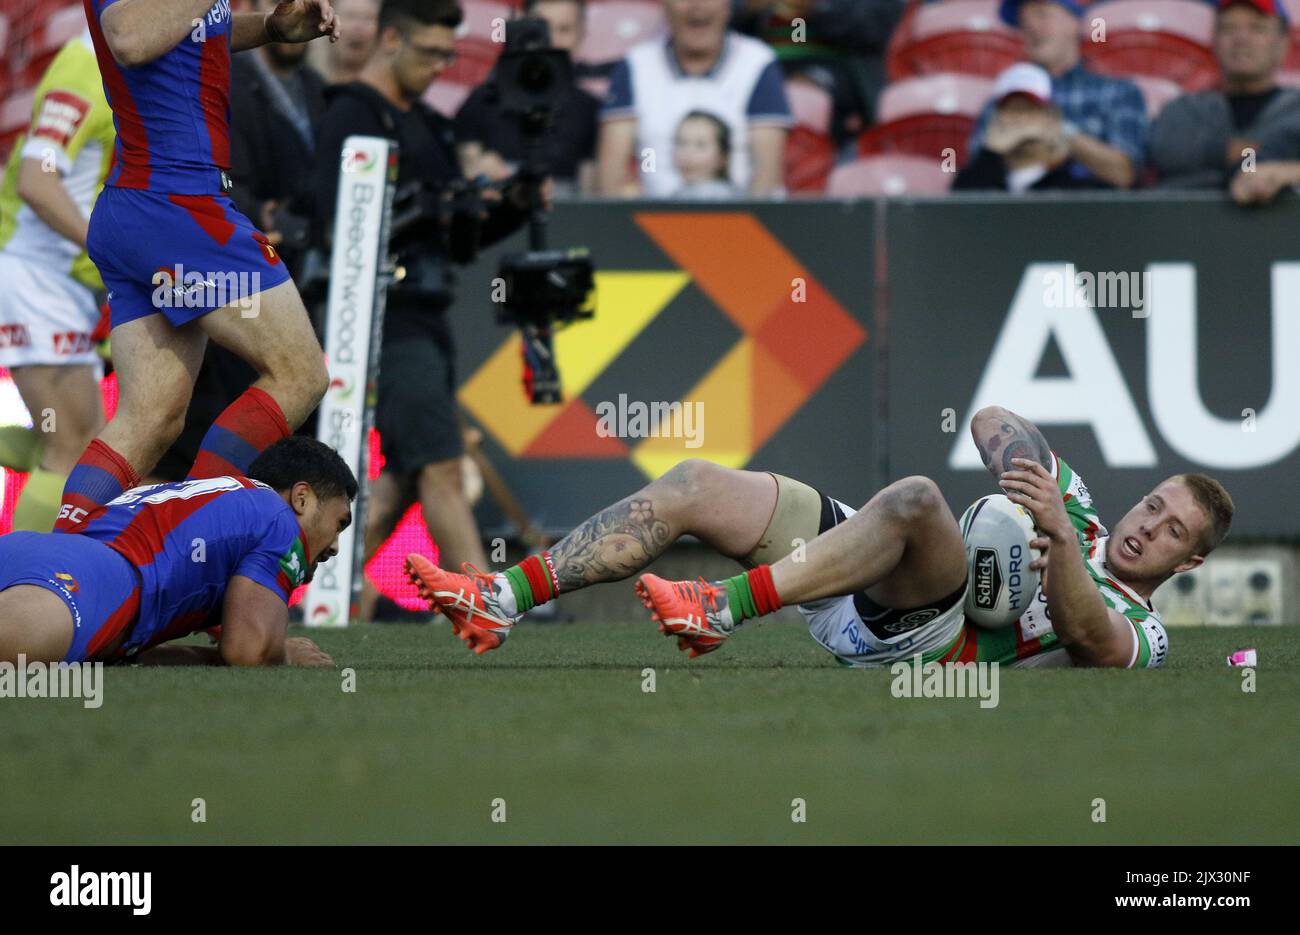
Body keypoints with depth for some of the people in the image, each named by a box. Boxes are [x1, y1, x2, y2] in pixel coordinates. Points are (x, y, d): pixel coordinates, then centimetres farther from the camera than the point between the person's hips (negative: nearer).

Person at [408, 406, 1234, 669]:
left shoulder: (1141, 637, 6)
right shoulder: (1080, 506, 27)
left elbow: (1090, 636, -17)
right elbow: (991, 421, 24)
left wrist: (1055, 534, -32)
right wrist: (1027, 481, 4)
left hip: (923, 631, -8)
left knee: (915, 498, -39)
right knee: (696, 485, -10)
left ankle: (727, 609, -46)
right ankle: (502, 601, -19)